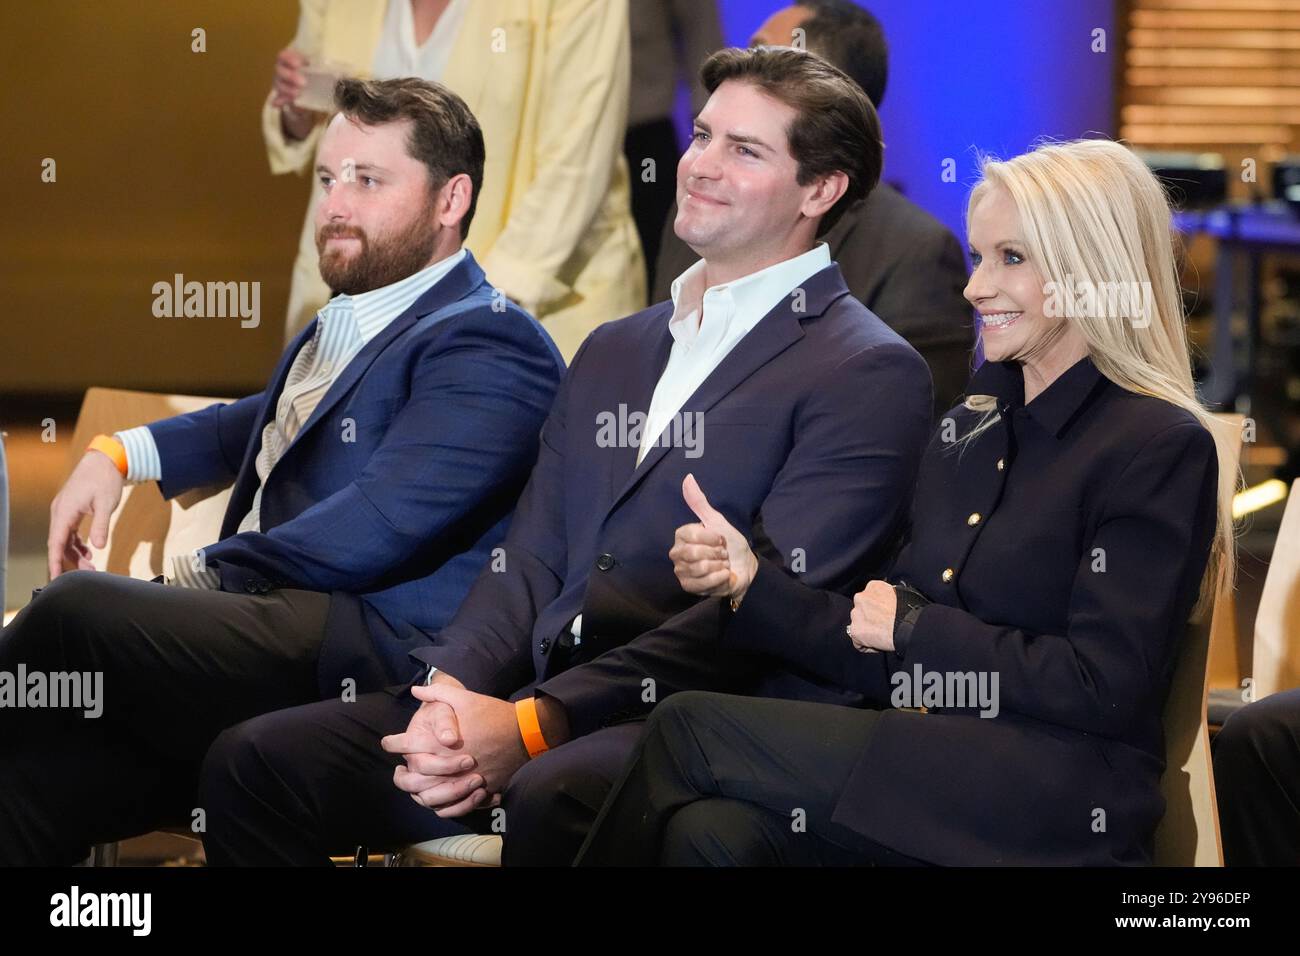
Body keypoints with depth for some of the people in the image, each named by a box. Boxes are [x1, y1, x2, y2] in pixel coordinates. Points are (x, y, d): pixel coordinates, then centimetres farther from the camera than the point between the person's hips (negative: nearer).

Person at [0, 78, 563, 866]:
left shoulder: (489, 348, -4)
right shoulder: (346, 325, 24)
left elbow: (372, 532, -16)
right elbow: (273, 422, 45)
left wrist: (202, 575, -8)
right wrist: (117, 457, 28)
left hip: (370, 660, -8)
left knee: (77, 607, -28)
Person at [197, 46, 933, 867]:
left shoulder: (870, 374, -2)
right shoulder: (611, 353, 24)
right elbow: (533, 561, 17)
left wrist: (535, 723, -18)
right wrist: (449, 691, -6)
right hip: (535, 698, 7)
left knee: (552, 800, -39)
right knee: (254, 762, -10)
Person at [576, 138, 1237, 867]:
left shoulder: (1160, 450, -6)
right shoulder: (972, 430, 17)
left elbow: (1104, 688, -13)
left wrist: (913, 629, -7)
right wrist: (753, 583, 3)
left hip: (1060, 815, -6)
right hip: (925, 768, 6)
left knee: (691, 729, -17)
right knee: (710, 830, -26)